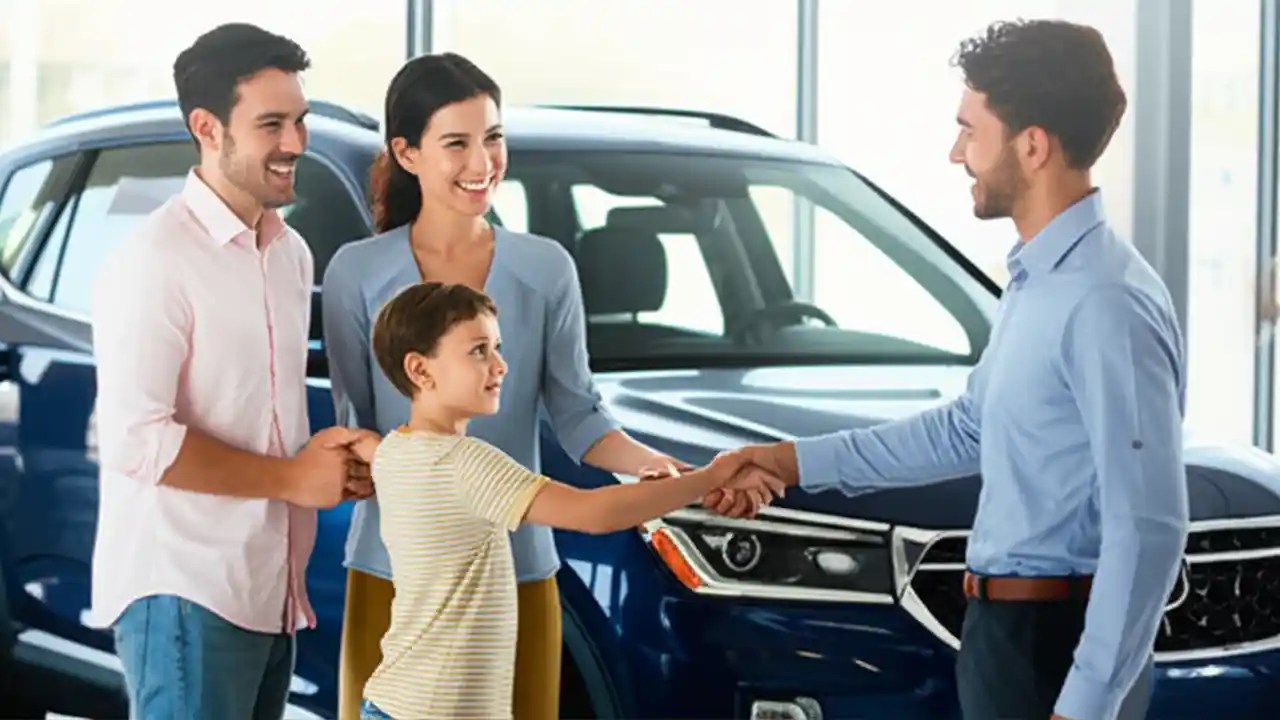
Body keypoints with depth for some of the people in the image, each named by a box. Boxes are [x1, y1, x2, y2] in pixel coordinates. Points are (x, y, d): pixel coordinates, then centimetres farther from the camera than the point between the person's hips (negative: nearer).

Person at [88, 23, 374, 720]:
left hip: (267, 591, 8)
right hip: (184, 594, -8)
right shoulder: (154, 259, -13)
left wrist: (331, 465, 4)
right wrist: (291, 478, -14)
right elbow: (134, 439, -20)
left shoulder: (290, 253, 14)